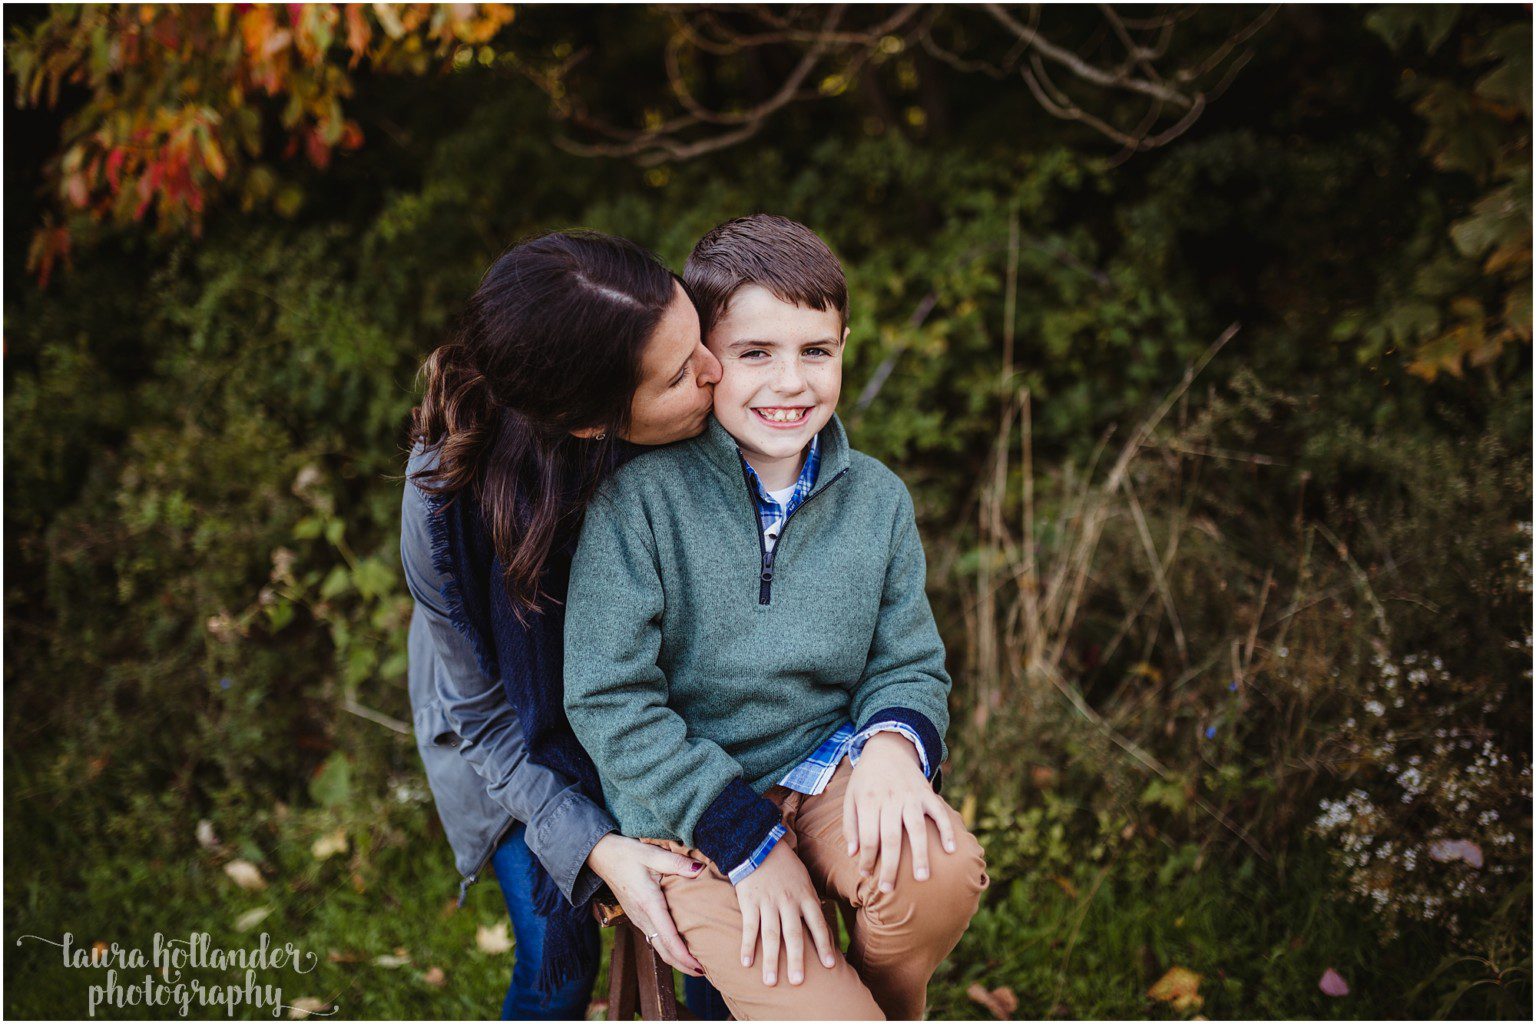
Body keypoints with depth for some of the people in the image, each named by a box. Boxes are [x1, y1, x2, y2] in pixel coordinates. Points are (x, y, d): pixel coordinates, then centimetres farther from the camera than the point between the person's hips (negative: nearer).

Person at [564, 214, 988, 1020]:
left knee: (944, 871, -27)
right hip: (687, 808, -4)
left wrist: (893, 744, -19)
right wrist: (747, 841, -17)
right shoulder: (640, 499, -13)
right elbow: (608, 699, -13)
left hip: (826, 771, 4)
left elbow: (909, 666, 7)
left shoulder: (877, 501, 2)